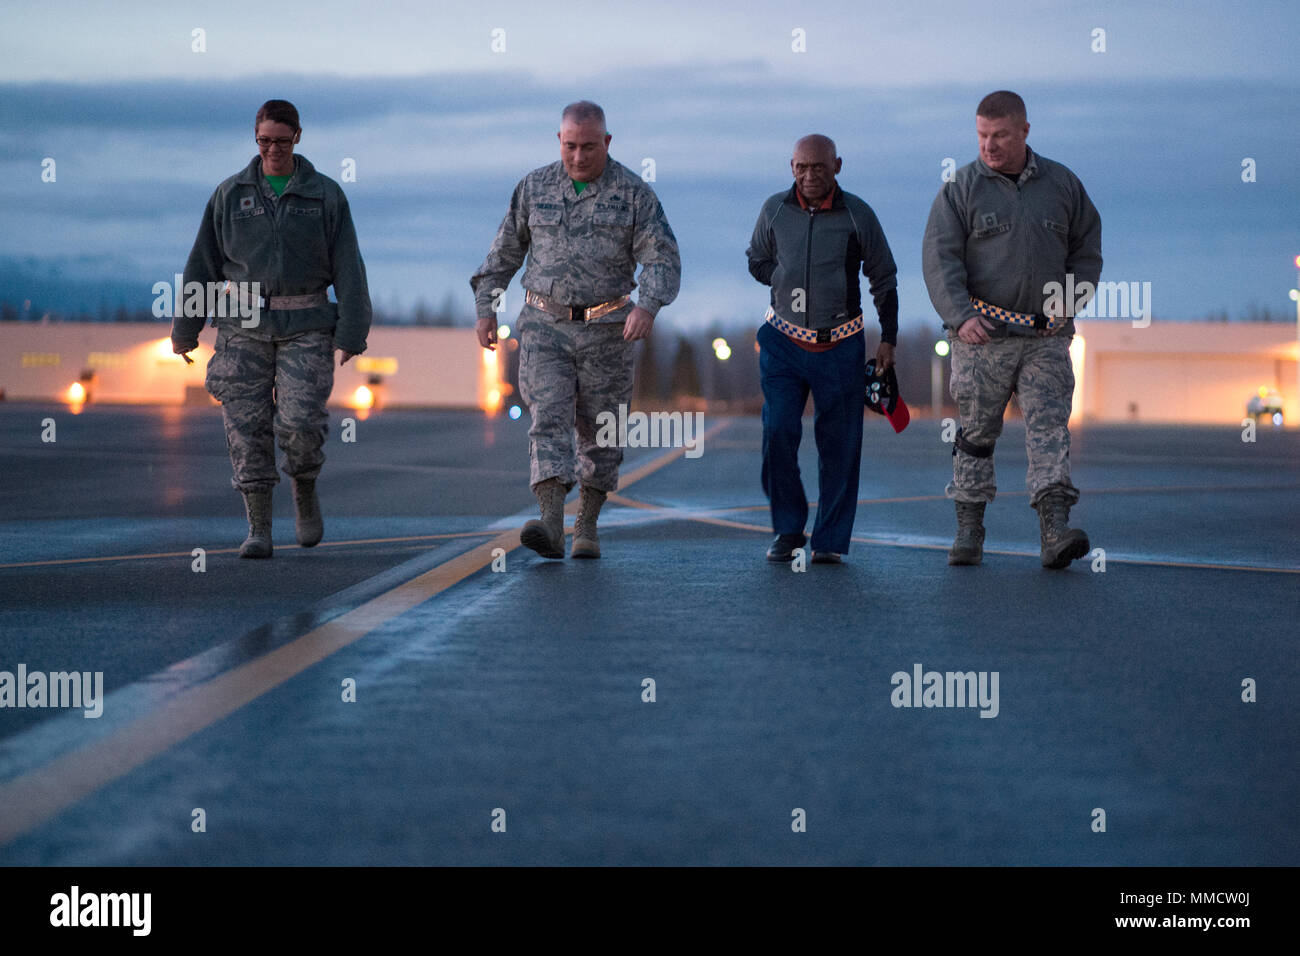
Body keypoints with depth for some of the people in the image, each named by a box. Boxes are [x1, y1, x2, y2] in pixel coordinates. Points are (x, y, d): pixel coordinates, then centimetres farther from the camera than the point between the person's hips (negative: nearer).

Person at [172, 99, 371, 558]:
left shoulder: (325, 195, 3)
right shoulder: (231, 194, 7)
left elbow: (348, 268, 0)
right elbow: (202, 263, 10)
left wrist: (352, 333, -8)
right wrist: (185, 327, 7)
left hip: (306, 328, -2)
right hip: (244, 325, 2)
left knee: (300, 423, -16)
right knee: (247, 427, -3)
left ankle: (305, 491, 14)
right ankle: (258, 530, 3)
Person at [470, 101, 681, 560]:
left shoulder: (634, 193, -4)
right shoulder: (535, 187, 3)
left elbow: (663, 259, -11)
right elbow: (504, 251, 12)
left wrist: (647, 306, -28)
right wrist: (485, 308, 9)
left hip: (606, 330, 0)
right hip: (545, 326, 1)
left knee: (599, 431, 6)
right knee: (549, 419, -14)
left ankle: (587, 526, 22)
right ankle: (550, 526, -26)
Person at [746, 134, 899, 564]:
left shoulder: (857, 215, -3)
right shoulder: (774, 210, 1)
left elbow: (883, 278, 7)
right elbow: (756, 260, 18)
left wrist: (888, 339, 4)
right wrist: (788, 282, 1)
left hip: (841, 346, -1)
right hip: (784, 340, 1)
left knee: (839, 442, 1)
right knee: (778, 430, -12)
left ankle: (830, 540, 10)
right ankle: (787, 529, 4)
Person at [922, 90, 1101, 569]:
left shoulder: (1062, 184, 9)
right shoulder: (960, 188, 1)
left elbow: (1087, 249, 17)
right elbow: (940, 259, -6)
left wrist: (1070, 297, 0)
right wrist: (960, 316, -19)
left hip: (1046, 337, 1)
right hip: (982, 334, -1)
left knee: (1049, 426, -10)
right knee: (976, 431, 4)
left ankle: (1055, 530, -19)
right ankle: (969, 529, 15)